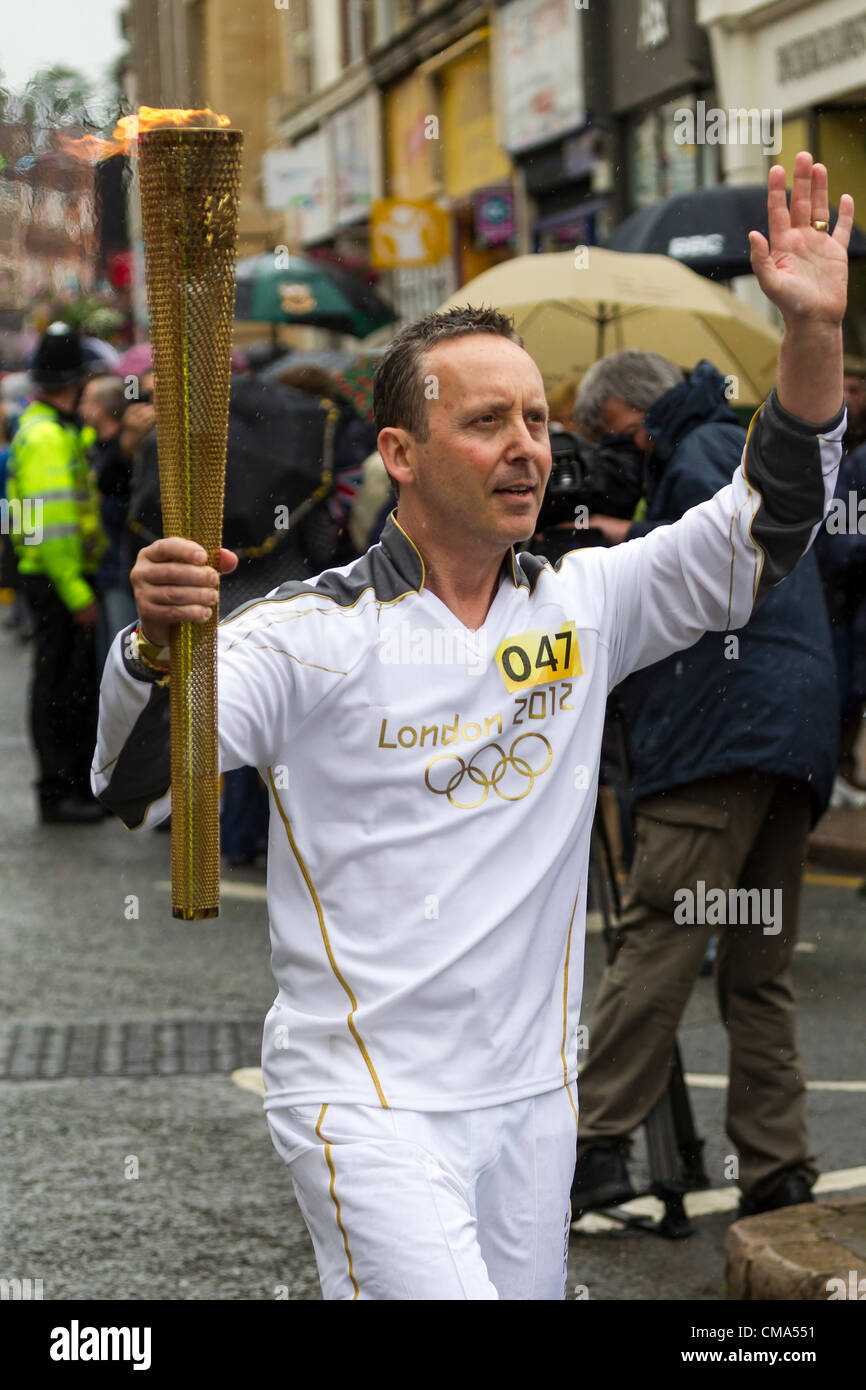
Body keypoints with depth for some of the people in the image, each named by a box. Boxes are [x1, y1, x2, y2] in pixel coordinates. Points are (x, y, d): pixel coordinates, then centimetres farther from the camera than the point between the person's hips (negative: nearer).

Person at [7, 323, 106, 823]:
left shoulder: (61, 430, 16)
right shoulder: (45, 435, -17)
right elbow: (50, 523, -22)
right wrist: (76, 592, -22)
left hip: (68, 578, 10)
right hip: (57, 580, -10)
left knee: (81, 685, 16)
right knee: (58, 686, -3)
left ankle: (82, 784, 24)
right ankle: (57, 791, 3)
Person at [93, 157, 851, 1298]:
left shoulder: (583, 606, 6)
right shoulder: (309, 633, -9)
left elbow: (763, 533, 6)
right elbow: (134, 788, -16)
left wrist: (814, 334, -7)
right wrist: (157, 646, -37)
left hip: (536, 1094, 6)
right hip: (364, 1103, -5)